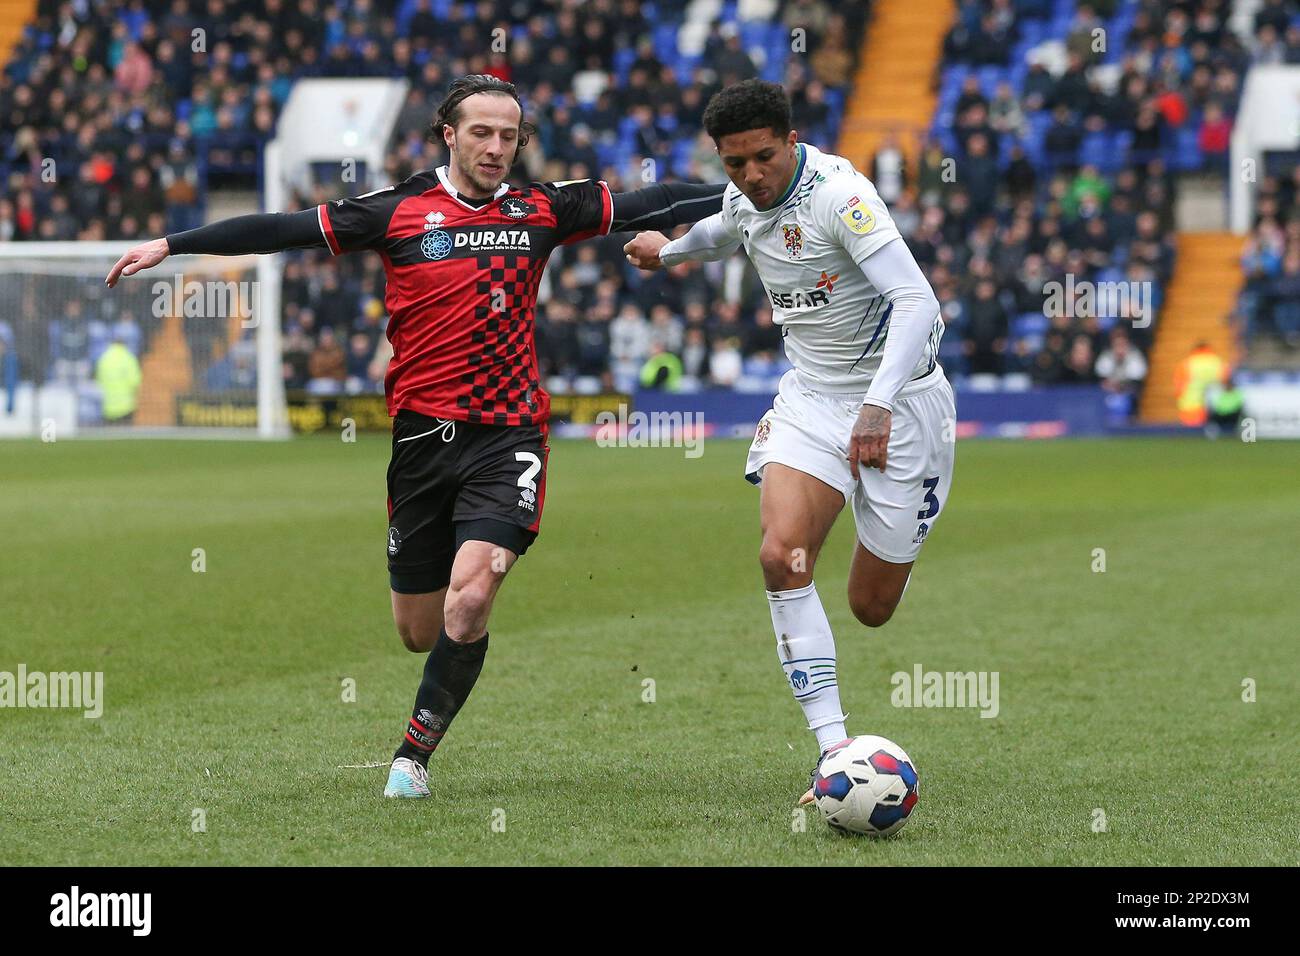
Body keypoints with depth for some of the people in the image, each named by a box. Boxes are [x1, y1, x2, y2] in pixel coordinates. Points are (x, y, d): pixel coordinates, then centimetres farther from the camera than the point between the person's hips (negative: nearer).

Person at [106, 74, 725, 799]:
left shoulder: (541, 211, 6)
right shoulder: (399, 212, 2)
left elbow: (650, 205, 10)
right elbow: (283, 229, 2)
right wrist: (172, 245, -1)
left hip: (508, 438, -1)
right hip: (423, 435, 1)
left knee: (470, 596, -20)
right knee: (418, 630, 6)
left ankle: (415, 753, -3)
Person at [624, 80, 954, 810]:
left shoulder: (838, 194, -23)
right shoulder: (745, 199, 1)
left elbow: (916, 299, -31)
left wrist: (878, 406, -41)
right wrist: (670, 250, 49)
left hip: (898, 399, -5)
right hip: (813, 396, 6)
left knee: (872, 607, 3)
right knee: (783, 555, -21)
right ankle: (834, 749, -21)